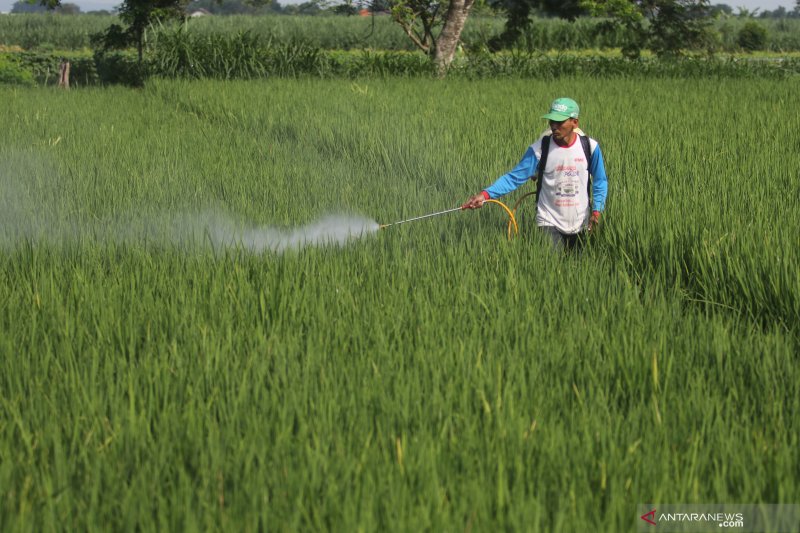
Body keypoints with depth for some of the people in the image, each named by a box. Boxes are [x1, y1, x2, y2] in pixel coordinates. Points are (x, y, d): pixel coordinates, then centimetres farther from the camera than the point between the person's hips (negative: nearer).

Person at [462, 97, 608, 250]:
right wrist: (486, 194, -28)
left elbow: (600, 181, 3)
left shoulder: (590, 147, -8)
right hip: (550, 223, -2)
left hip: (581, 224, 2)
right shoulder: (539, 149, -13)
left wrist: (597, 210, -12)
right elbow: (514, 177, -14)